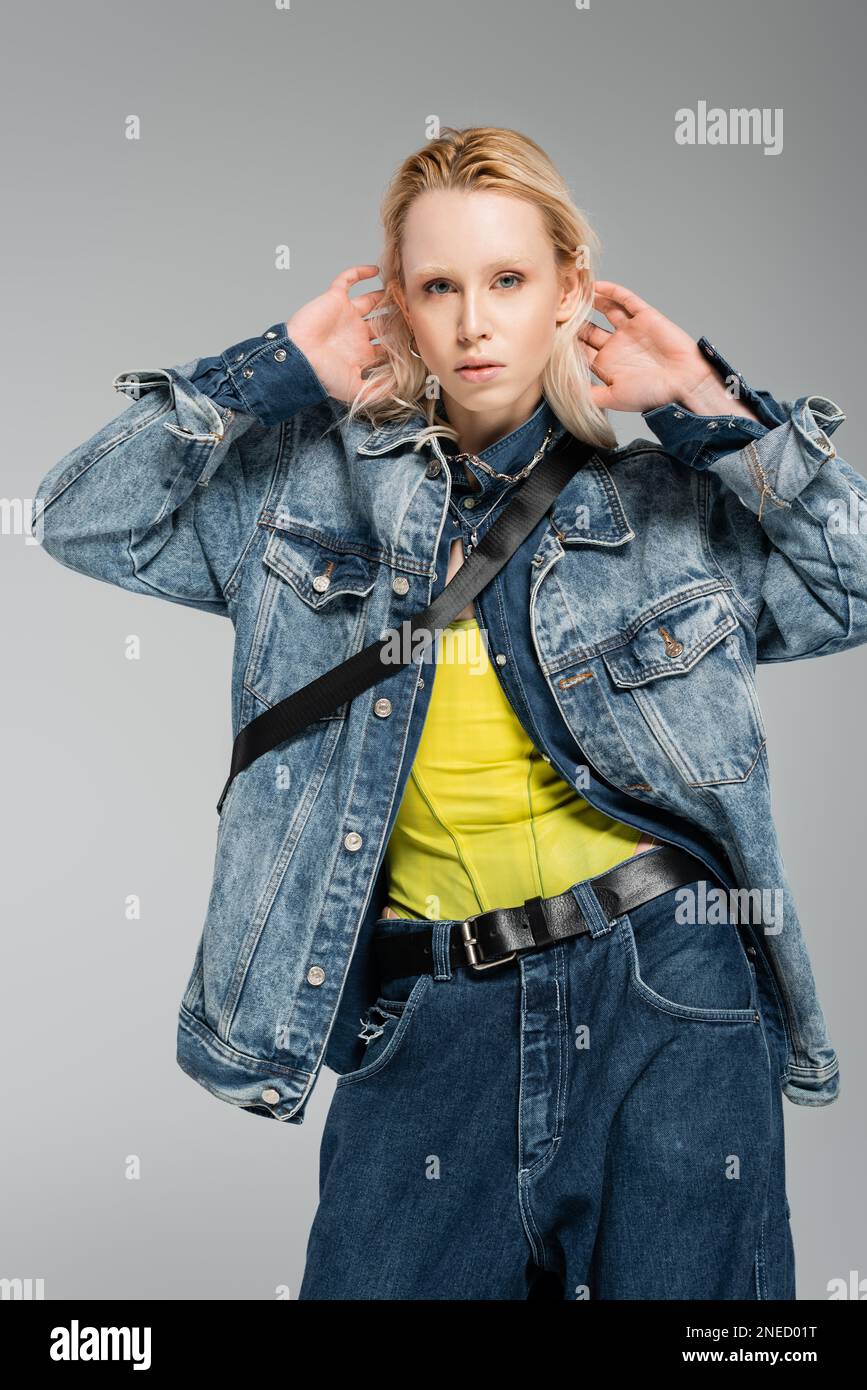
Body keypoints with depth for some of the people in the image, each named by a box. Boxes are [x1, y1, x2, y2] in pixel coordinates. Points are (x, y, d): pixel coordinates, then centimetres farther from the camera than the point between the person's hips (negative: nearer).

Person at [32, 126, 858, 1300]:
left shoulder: (668, 503, 6)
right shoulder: (321, 479, 7)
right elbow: (83, 519, 4)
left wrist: (713, 410, -3)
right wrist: (280, 373, 0)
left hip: (668, 997, 0)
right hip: (431, 1016, 1)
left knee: (681, 1281, 9)